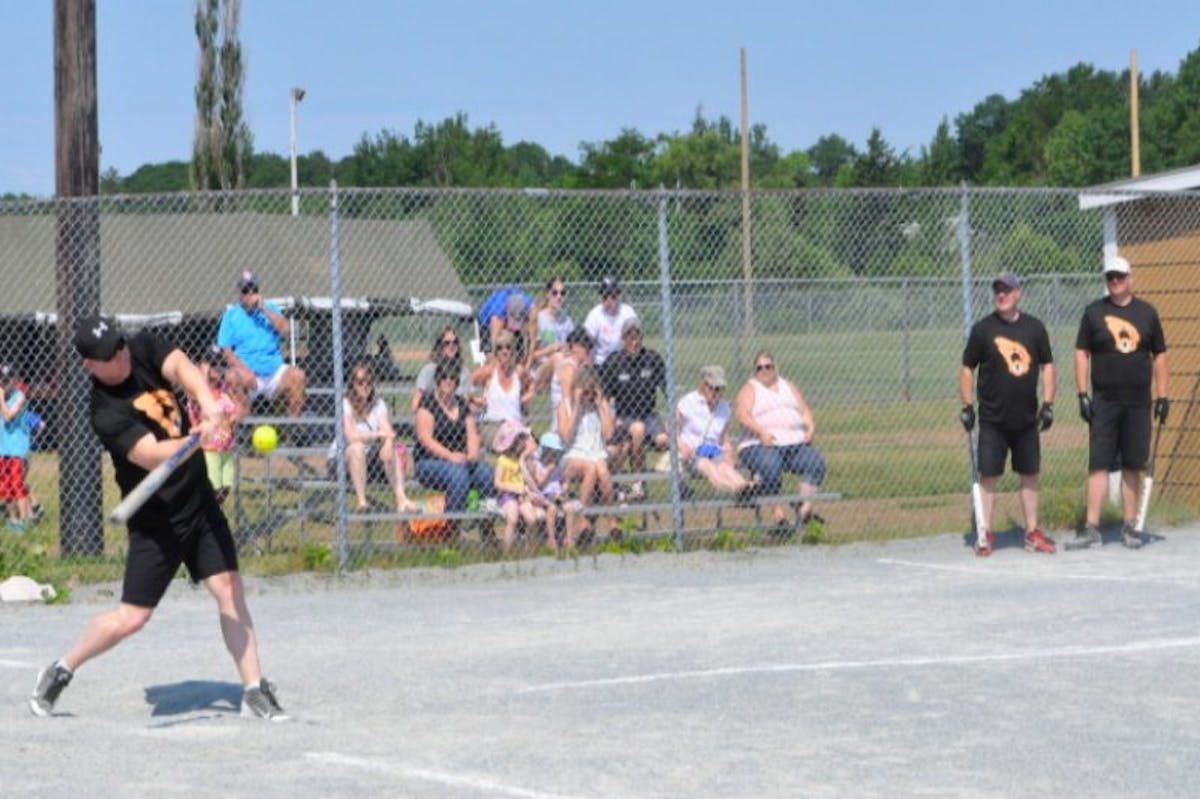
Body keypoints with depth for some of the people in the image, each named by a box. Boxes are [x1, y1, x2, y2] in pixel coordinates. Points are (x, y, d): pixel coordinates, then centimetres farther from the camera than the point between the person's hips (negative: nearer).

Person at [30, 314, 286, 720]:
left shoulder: (143, 348, -4)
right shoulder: (106, 414, -22)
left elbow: (180, 366, -22)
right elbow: (152, 456, -34)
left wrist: (207, 401, -42)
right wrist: (200, 436, -51)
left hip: (199, 500, 5)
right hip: (157, 519, -5)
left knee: (230, 590, -3)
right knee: (132, 617, -2)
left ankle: (254, 690, 2)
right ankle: (61, 671, 19)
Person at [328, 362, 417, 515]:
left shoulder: (378, 403, 2)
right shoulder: (345, 405, -12)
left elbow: (389, 432, -10)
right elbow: (351, 436, -25)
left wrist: (388, 444, -33)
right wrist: (381, 434, -22)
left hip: (369, 459, 4)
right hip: (341, 458, -4)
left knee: (395, 451, -22)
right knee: (356, 447, -36)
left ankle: (400, 498, -32)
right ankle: (361, 501, -38)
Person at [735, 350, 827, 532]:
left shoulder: (788, 387, 26)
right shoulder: (749, 389, 11)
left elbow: (804, 410, 20)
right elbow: (743, 416, -5)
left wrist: (810, 428, -2)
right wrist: (761, 432, -21)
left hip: (796, 443, 4)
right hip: (760, 446, -4)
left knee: (816, 460, -25)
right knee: (771, 465, -37)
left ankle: (806, 507, -32)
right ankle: (777, 513, -33)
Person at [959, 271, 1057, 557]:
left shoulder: (1034, 327, 4)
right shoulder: (983, 329, -3)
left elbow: (1047, 365, 9)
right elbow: (967, 368, 2)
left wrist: (1047, 404, 1)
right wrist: (967, 407, -5)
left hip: (1027, 419, 3)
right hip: (993, 420, -3)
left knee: (1030, 474, 8)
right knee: (988, 475, -3)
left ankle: (1032, 532, 16)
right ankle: (985, 535, 2)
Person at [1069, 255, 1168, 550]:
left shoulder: (1147, 312, 8)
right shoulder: (1094, 312, 4)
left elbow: (1159, 355, 11)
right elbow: (1081, 353, 4)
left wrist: (1162, 396, 5)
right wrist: (1082, 395, -4)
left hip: (1138, 403, 1)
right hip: (1104, 402, -1)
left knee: (1132, 466, 5)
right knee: (1098, 463, -5)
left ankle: (1129, 526, 12)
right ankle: (1091, 528, -6)